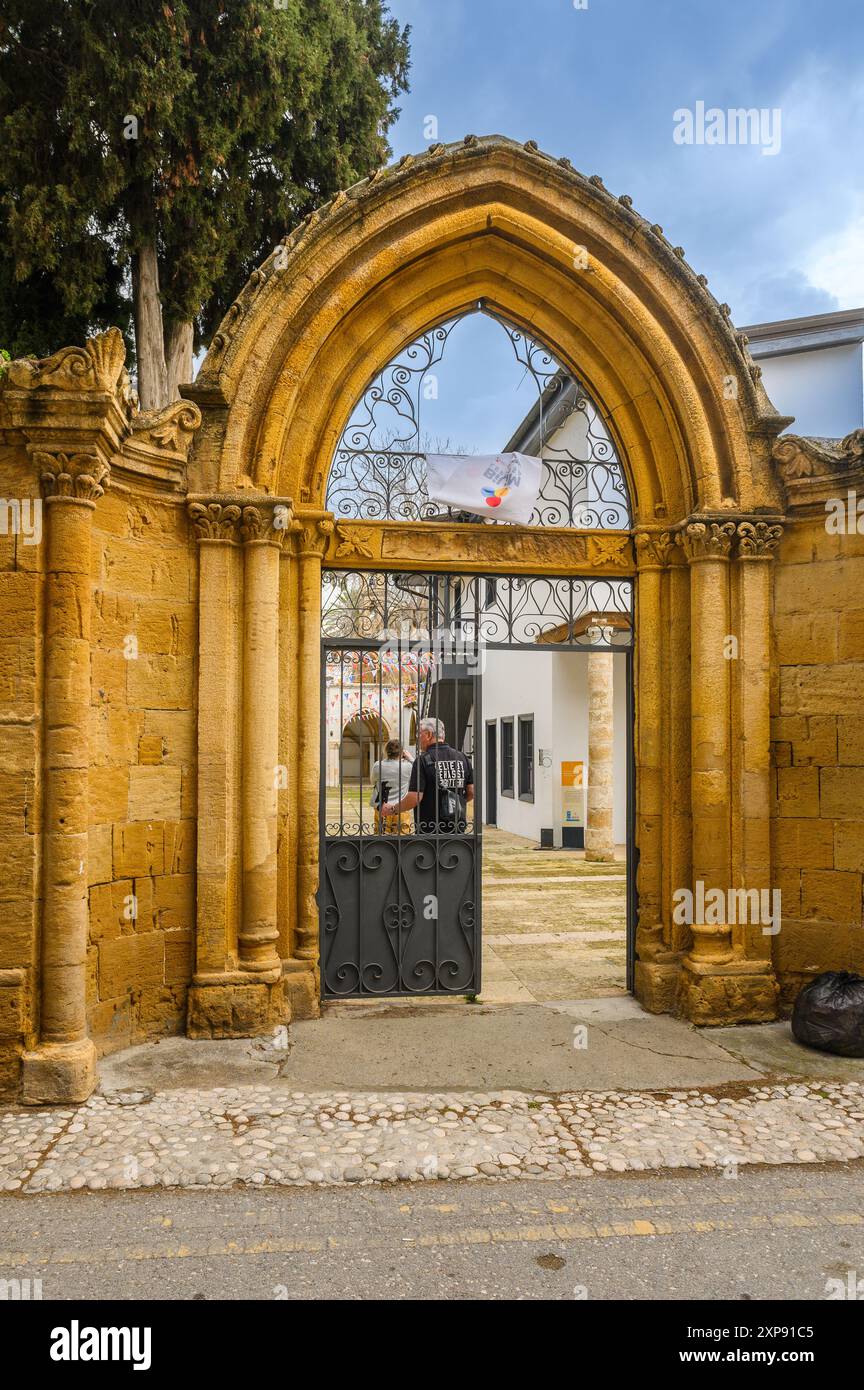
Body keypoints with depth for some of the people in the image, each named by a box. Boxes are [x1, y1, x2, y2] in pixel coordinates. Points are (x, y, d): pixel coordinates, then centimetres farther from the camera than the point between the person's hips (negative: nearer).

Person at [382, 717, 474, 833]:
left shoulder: (423, 760, -11)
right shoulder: (462, 758, 5)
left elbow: (415, 797, -17)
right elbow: (472, 792, 7)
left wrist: (393, 809, -1)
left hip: (430, 829, -5)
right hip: (458, 828, 5)